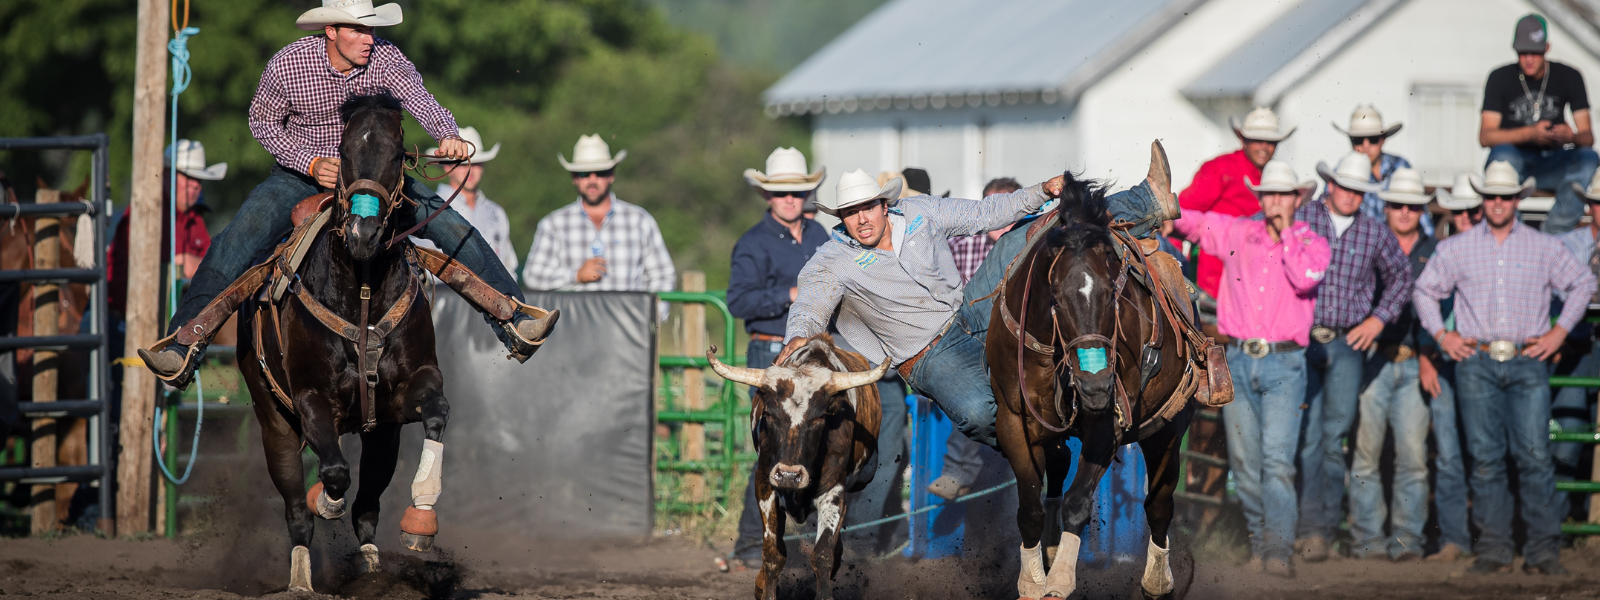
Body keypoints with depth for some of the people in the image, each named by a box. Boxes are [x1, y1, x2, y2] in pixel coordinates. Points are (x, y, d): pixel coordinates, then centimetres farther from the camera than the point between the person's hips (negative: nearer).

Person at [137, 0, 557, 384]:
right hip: (302, 174, -2)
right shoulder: (287, 64, -17)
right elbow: (263, 122, -4)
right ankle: (184, 345, -27)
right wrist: (311, 163, -20)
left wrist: (448, 135, -55)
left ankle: (514, 323, -8)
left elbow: (420, 101, -32)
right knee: (239, 237, -25)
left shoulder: (385, 59, -15)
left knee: (449, 225, -14)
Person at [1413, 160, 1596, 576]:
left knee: (1535, 456, -7)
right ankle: (1493, 549, 4)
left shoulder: (1544, 248, 9)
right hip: (1476, 362, 1)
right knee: (1485, 458, 0)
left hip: (1527, 360, -1)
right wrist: (1440, 335, 8)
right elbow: (1424, 291, 20)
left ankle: (1543, 550, -4)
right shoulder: (1456, 248, 11)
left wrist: (1559, 331, 8)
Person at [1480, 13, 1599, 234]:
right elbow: (1485, 136, -11)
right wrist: (1530, 133, -27)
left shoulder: (1569, 77, 2)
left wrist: (1572, 136, -29)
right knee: (1502, 154, -37)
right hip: (1515, 161, -2)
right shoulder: (1500, 78, -1)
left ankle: (1555, 235, -34)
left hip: (1552, 166, 2)